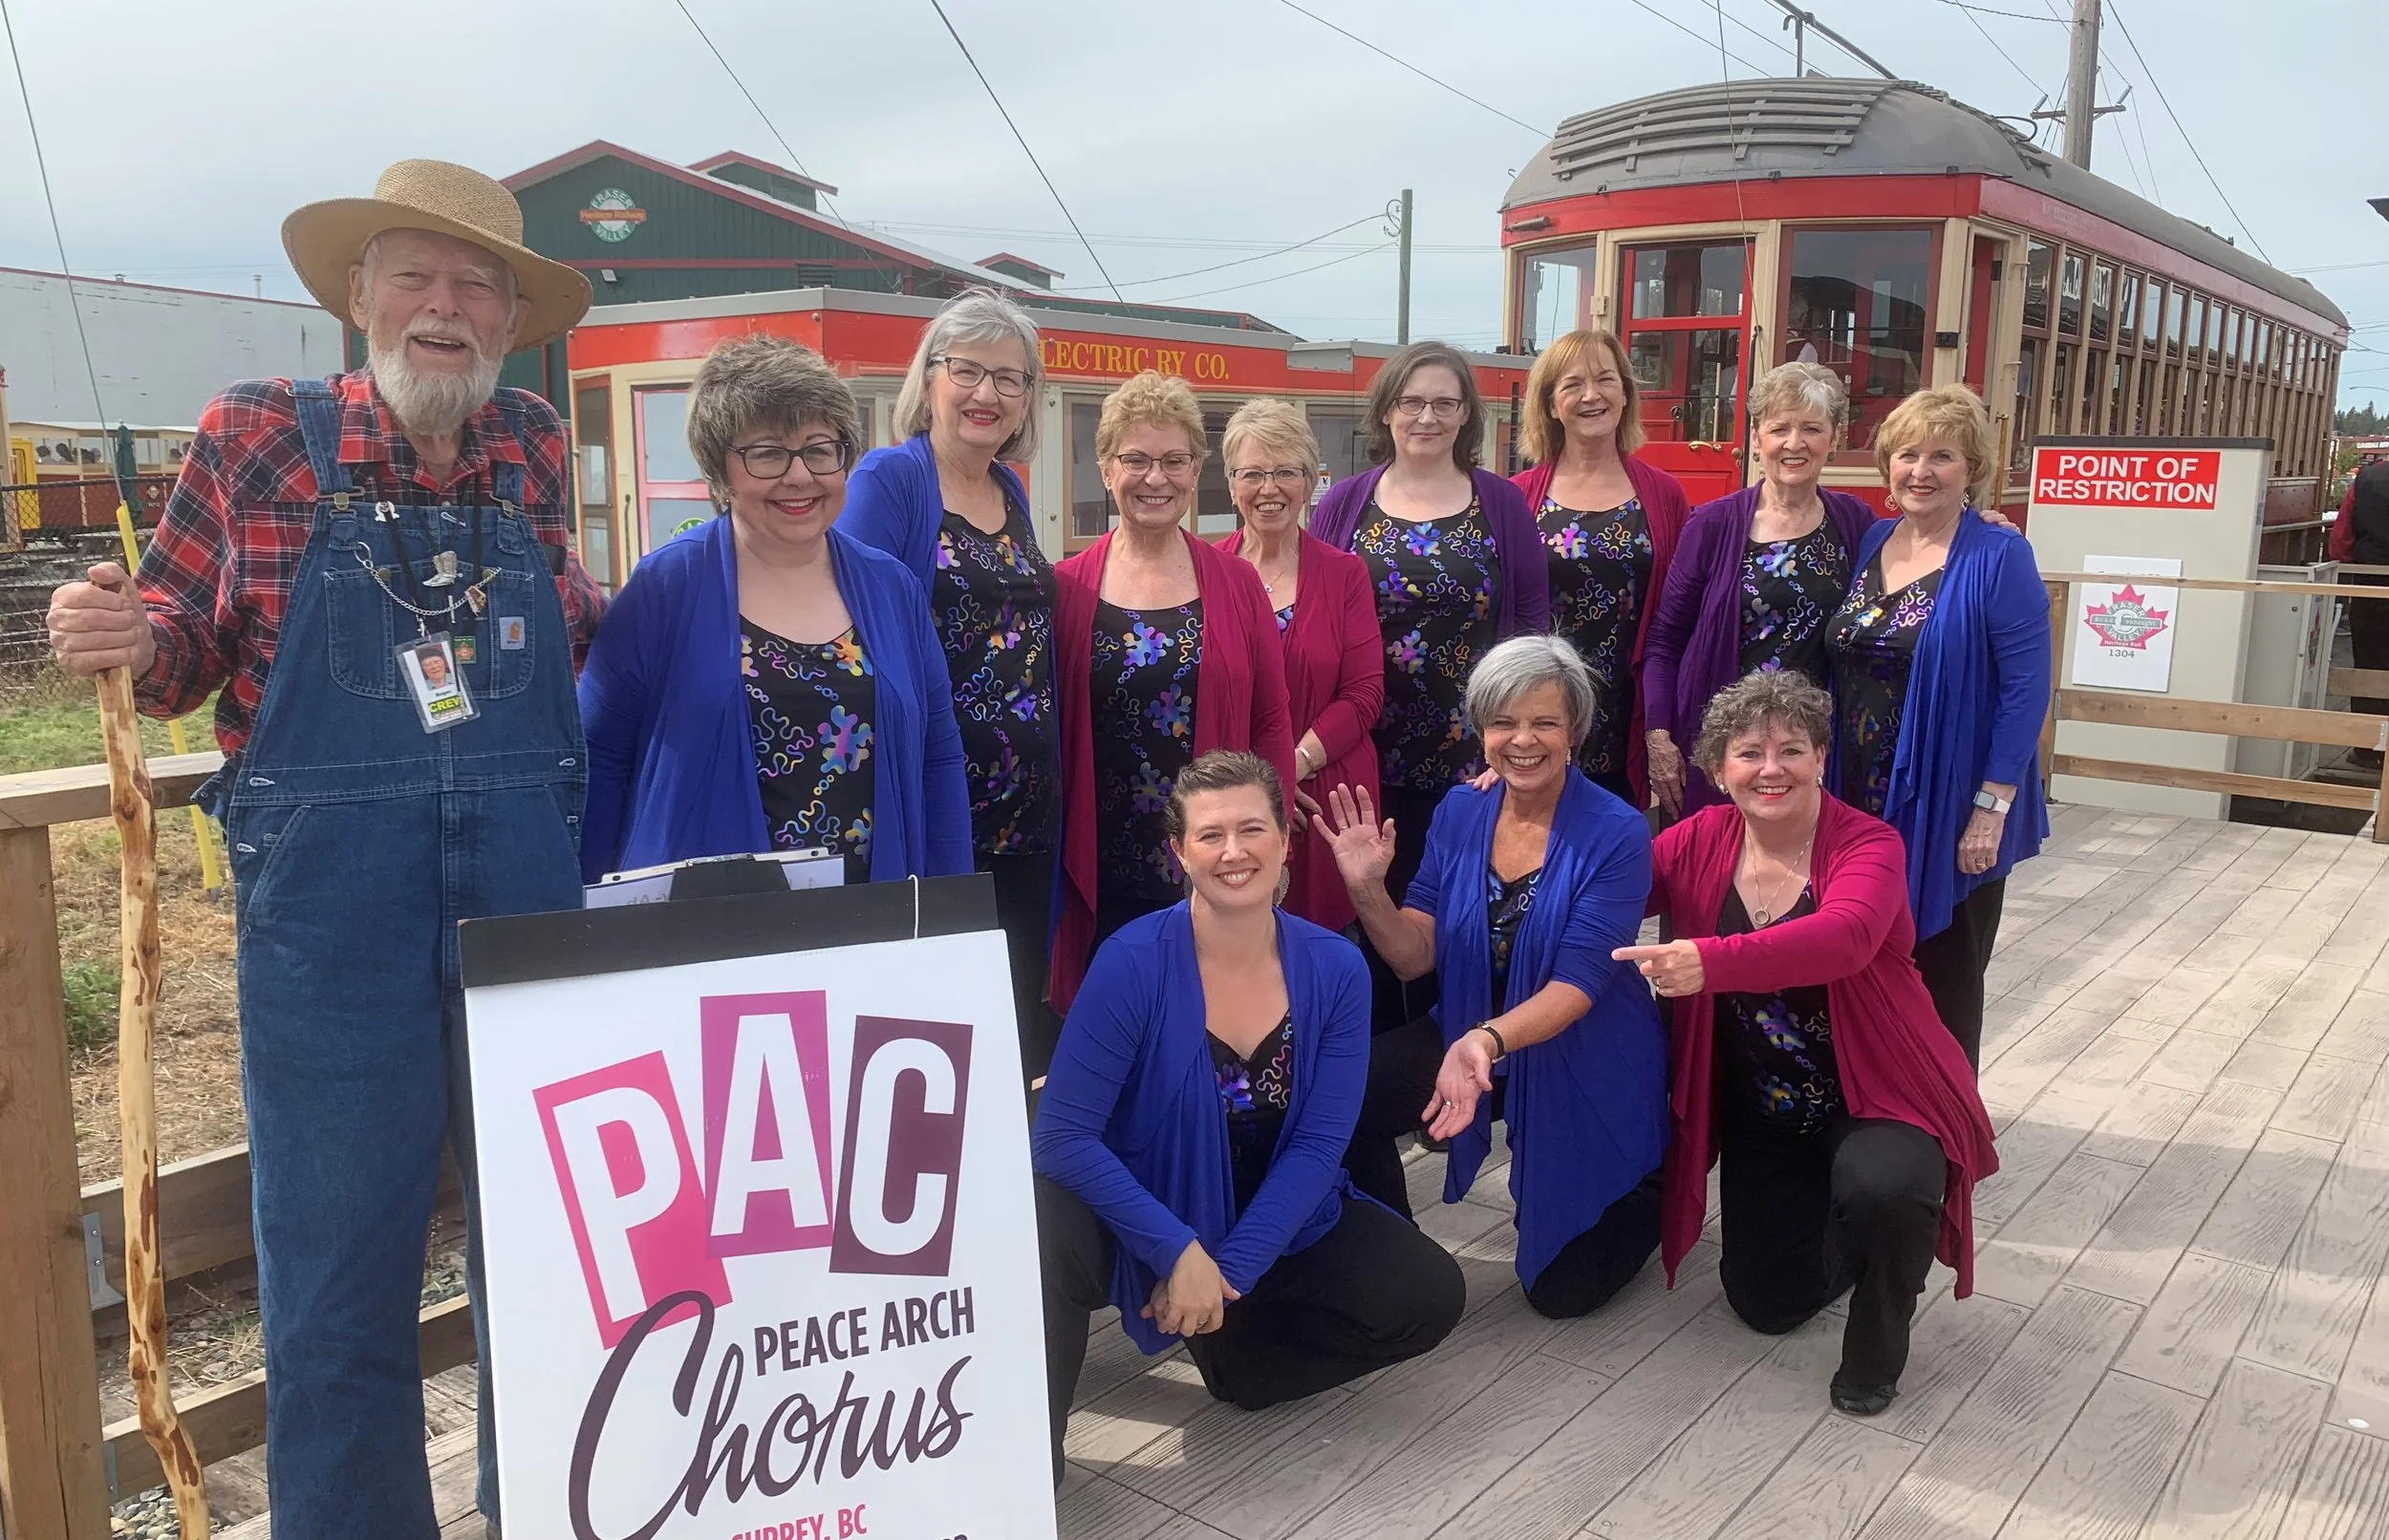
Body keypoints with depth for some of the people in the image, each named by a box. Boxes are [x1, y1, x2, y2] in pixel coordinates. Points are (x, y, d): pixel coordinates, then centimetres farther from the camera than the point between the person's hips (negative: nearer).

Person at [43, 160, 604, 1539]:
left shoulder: (534, 447, 7)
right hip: (329, 898, -3)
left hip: (528, 890, 3)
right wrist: (126, 639, -17)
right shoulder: (261, 434, -2)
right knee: (340, 1268, 6)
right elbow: (183, 648, 1)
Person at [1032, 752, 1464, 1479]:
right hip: (1141, 1217, -4)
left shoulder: (1335, 969, -11)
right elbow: (1062, 1134, -23)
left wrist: (1229, 1268, -21)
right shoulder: (1134, 961, -21)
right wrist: (1178, 1252, -28)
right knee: (1049, 1241, -35)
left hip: (1277, 1220, 4)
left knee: (1430, 1296, -12)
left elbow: (1320, 1142, -12)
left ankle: (1228, 1345, 9)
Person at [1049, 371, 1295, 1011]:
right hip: (1099, 882, 0)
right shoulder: (1067, 588, 2)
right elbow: (1047, 728, 5)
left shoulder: (1237, 584, 4)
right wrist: (1051, 856, 0)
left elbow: (1271, 725, 6)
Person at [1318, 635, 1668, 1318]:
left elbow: (1578, 984, -27)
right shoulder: (1460, 812, -6)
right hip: (1472, 1038, 4)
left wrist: (1489, 1040, -45)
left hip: (1585, 1071, -3)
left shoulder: (1616, 833, -20)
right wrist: (1368, 889, -26)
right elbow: (1417, 956, -7)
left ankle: (1649, 1192, 36)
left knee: (1562, 1288, 5)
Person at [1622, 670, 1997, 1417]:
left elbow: (1844, 937, -41)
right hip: (1759, 1116, 4)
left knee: (1880, 1189, -37)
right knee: (1766, 1304, 7)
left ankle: (1877, 1344, -3)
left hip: (1877, 1098, -4)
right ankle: (1831, 1224, 42)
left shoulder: (1867, 845, -20)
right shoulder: (1701, 841, -7)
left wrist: (1712, 962, -56)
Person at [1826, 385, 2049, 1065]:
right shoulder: (1871, 543, 7)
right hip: (1862, 801, 5)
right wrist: (1837, 787, 6)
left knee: (1945, 977, 10)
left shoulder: (1998, 558, -10)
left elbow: (2026, 688, -13)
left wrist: (1994, 805, -17)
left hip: (1951, 808, -5)